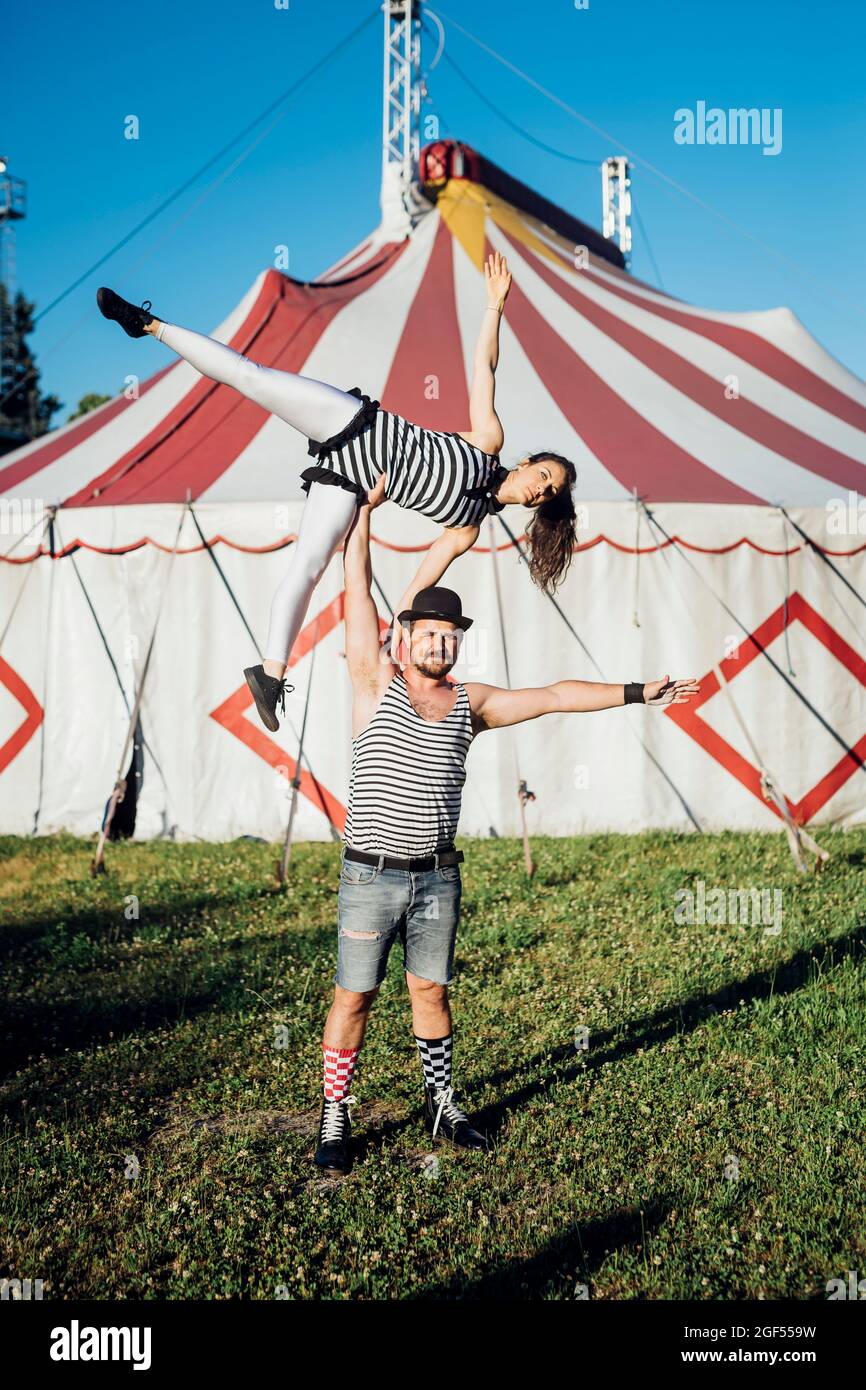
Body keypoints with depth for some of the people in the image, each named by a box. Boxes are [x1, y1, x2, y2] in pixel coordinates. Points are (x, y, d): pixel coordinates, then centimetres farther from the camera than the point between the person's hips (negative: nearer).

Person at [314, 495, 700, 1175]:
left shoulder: (470, 701, 8)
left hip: (438, 877, 3)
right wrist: (367, 504, 2)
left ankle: (441, 1105, 30)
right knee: (354, 997, 1)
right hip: (371, 876, -3)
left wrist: (637, 693, 7)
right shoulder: (376, 681, -2)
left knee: (432, 991, 15)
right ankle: (334, 1119, 14)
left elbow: (552, 696, 8)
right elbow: (358, 584, -3)